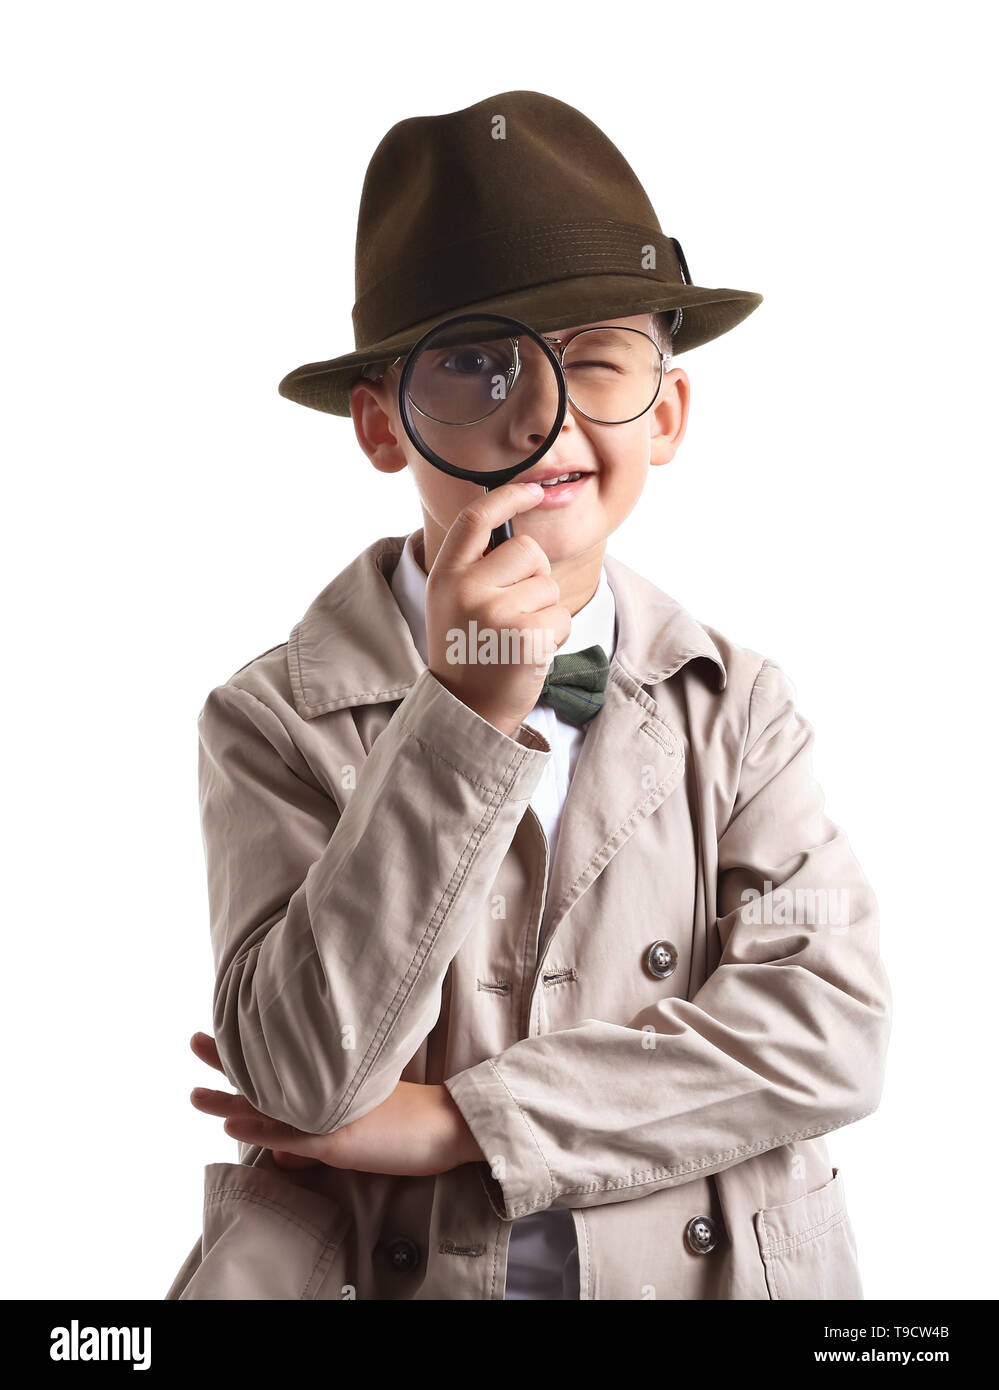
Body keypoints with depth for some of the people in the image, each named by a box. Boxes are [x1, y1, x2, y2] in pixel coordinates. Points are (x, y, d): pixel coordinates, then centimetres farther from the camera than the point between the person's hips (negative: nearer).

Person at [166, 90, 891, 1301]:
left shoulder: (735, 704, 3)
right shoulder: (274, 723, -4)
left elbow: (832, 1030, -6)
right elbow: (304, 1082, -14)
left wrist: (455, 1120, -11)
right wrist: (464, 721, -21)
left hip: (706, 1262, 3)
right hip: (391, 1270, -3)